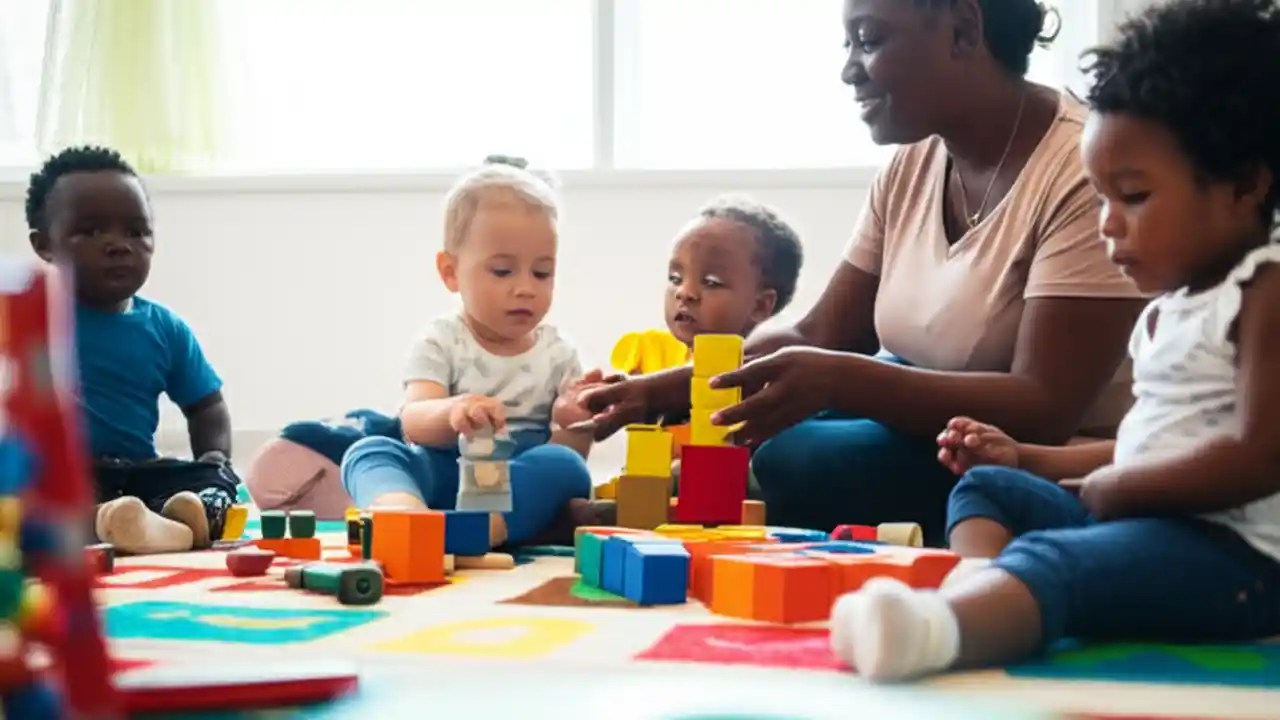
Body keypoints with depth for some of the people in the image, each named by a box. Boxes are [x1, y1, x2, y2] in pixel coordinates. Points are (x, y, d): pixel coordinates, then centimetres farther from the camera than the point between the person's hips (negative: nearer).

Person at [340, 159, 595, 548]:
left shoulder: (558, 355, 10)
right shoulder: (441, 342, 5)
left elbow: (568, 457, 5)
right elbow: (414, 423, -13)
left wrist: (573, 425, -19)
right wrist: (451, 412, -37)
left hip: (522, 489, 1)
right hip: (441, 478, 0)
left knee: (564, 466, -31)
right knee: (369, 450, -26)